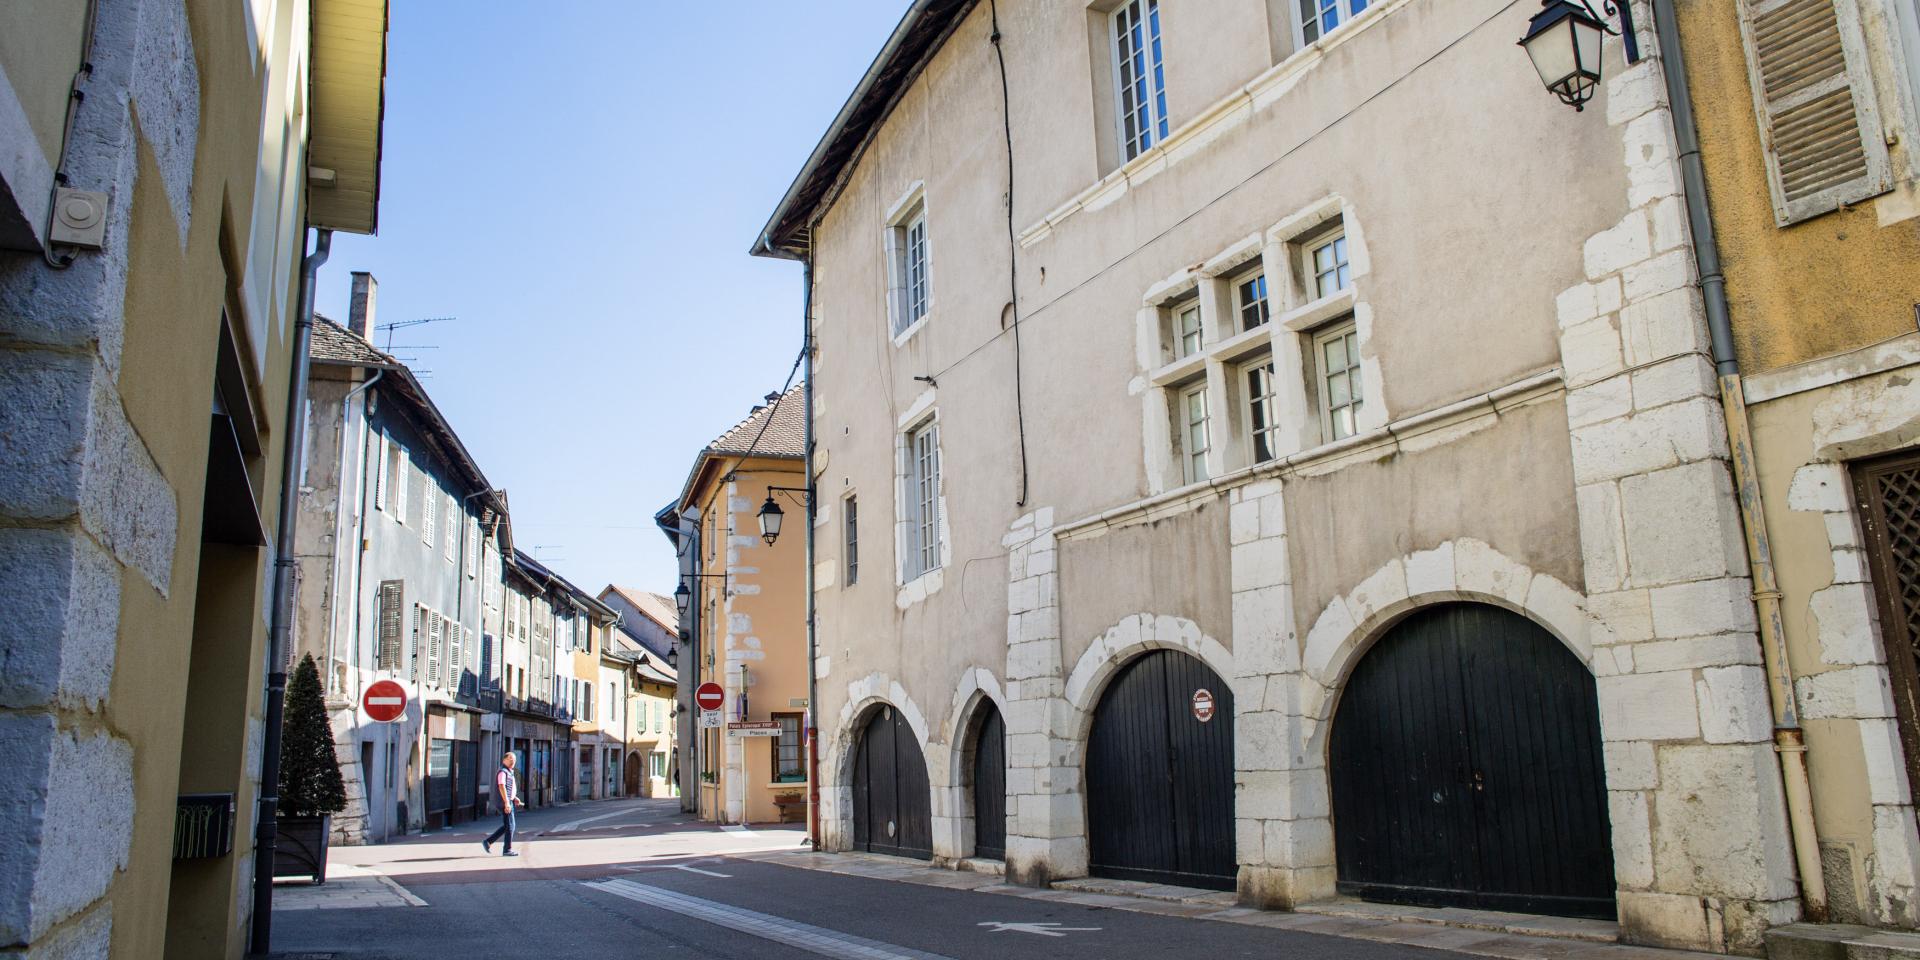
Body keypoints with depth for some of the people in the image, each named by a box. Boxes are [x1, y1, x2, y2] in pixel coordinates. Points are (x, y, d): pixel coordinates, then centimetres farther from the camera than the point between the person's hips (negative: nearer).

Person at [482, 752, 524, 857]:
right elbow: (501, 787, -25)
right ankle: (507, 850, 1)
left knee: (506, 826, 15)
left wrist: (515, 798, 15)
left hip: (508, 802, 10)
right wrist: (507, 803, -30)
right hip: (505, 803, -10)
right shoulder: (502, 772, -14)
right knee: (510, 826, -5)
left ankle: (488, 842, 18)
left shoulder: (509, 772, 18)